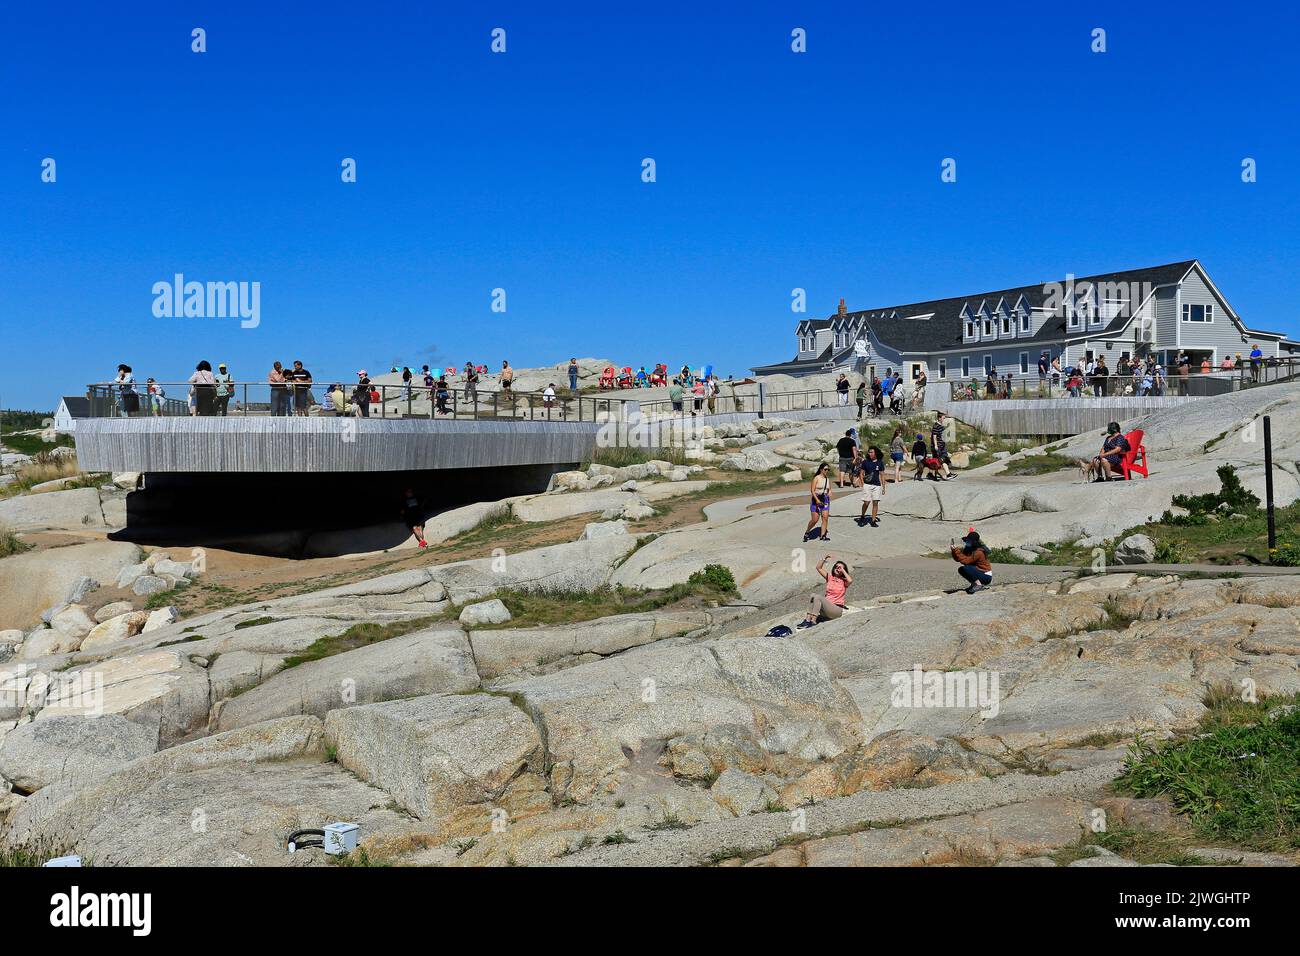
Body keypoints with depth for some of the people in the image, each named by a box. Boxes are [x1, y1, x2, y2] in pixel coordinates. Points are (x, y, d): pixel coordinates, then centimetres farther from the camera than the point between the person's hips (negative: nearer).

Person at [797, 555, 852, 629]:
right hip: (826, 608, 5)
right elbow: (819, 568, 11)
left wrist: (843, 570, -12)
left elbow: (850, 581, -23)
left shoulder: (844, 581, 0)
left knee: (818, 597, -26)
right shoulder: (830, 578, 13)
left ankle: (813, 621, -29)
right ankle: (807, 620, -24)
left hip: (837, 609, -5)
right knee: (813, 595, -18)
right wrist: (824, 559, -3)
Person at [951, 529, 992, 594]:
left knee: (965, 568, -25)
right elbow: (957, 559, -1)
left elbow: (966, 561, -32)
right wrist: (954, 549, -16)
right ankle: (974, 584, 9)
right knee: (961, 570, 1)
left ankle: (978, 585, -15)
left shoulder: (979, 552, -25)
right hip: (980, 572, 9)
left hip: (986, 577, -9)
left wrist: (956, 550, -32)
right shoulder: (968, 549, 2)